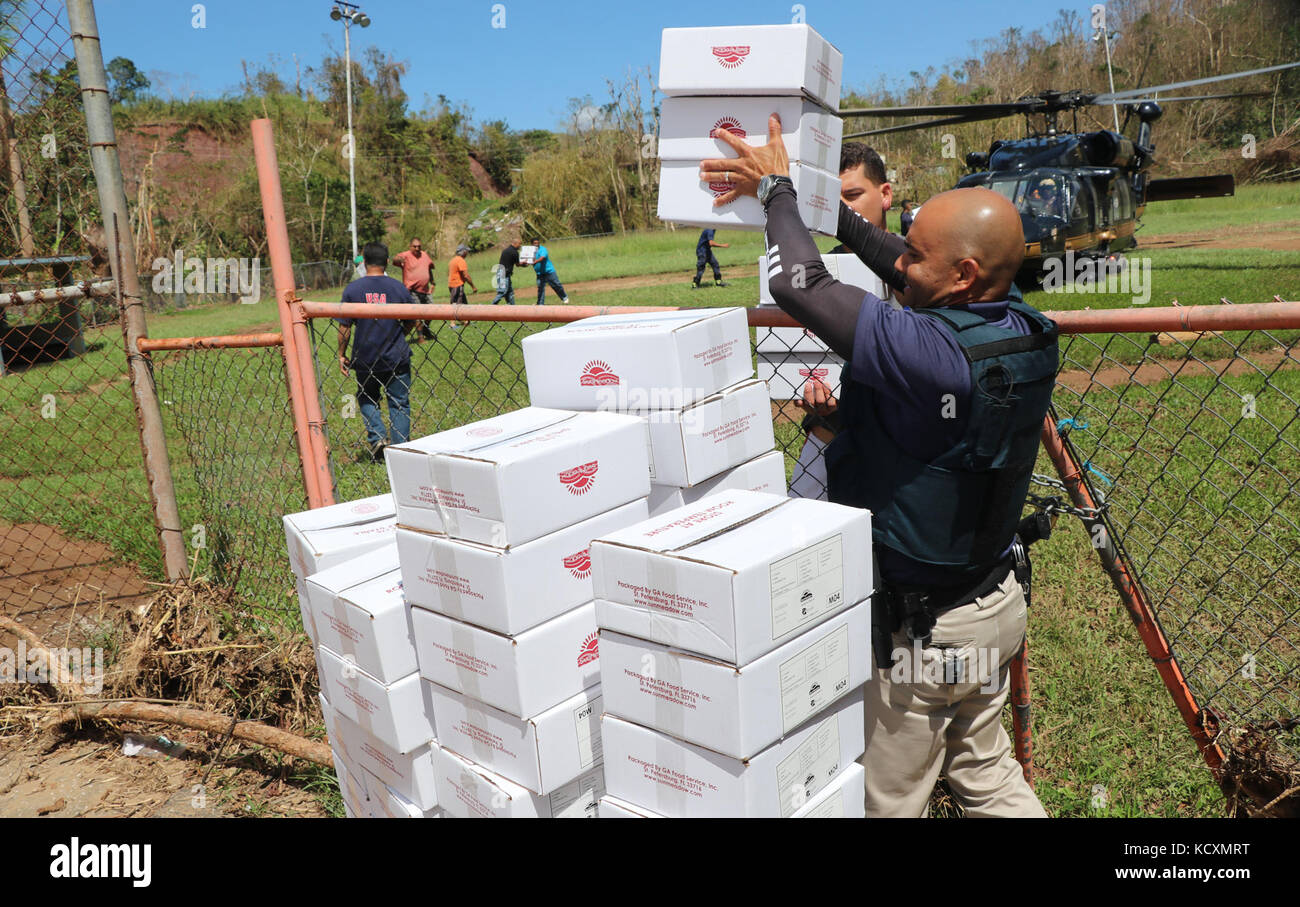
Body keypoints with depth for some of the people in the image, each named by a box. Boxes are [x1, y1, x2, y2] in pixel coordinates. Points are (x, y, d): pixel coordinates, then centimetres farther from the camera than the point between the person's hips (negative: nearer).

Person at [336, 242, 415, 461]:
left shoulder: (352, 289, -5)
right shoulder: (399, 288, -4)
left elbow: (344, 327, -4)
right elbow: (410, 324, 6)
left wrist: (342, 355, 7)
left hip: (365, 359, 0)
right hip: (397, 359, 0)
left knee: (367, 399, 20)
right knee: (399, 402, 10)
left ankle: (377, 437, 3)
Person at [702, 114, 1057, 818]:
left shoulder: (926, 352, -32)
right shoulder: (1032, 336, -7)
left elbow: (800, 285, -28)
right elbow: (928, 287, 7)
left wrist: (777, 187, -10)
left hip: (914, 630, -7)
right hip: (995, 606, 8)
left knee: (888, 800, 15)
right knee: (986, 772, 27)